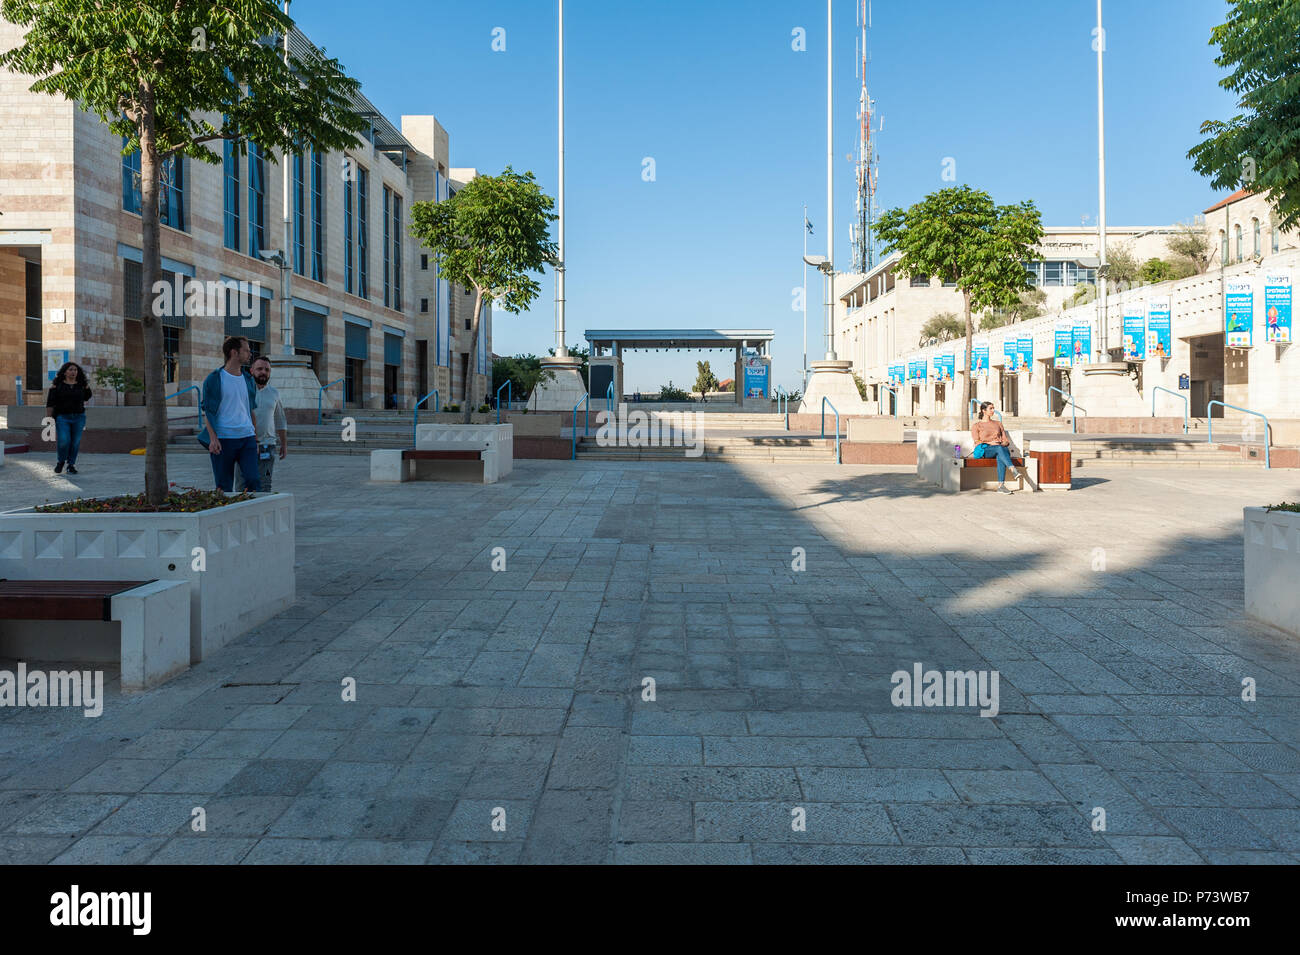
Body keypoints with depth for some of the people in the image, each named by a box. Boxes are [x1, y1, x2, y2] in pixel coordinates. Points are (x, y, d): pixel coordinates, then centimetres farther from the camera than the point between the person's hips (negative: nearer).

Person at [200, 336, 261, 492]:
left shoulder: (249, 380, 14)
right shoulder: (213, 379, -2)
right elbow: (208, 412, -5)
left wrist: (256, 438, 18)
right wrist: (213, 438, -15)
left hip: (247, 438, 4)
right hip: (223, 439, -4)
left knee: (253, 481, -8)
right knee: (224, 486, 2)